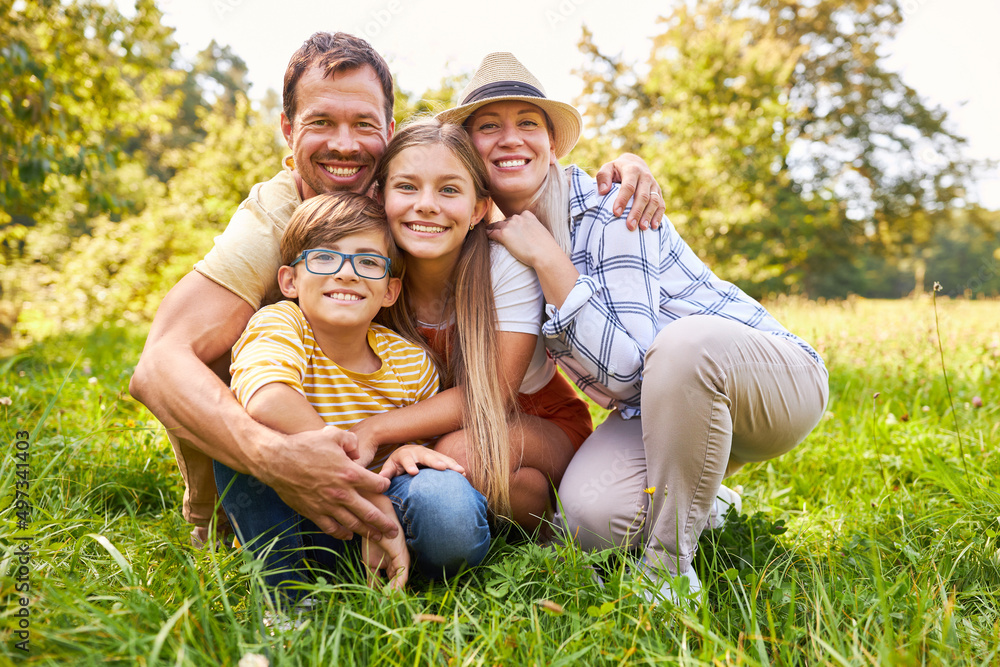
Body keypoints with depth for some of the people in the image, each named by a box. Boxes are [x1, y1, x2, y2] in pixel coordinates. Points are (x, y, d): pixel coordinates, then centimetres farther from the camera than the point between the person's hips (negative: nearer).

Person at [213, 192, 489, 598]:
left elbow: (425, 437, 11)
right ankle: (286, 593, -18)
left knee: (450, 511, -31)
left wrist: (406, 452, -17)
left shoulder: (412, 363, -7)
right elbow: (267, 401, -42)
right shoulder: (280, 326, -19)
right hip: (282, 519, -1)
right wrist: (372, 503, -44)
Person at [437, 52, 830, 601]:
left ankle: (670, 560, -20)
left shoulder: (606, 209, -21)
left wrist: (546, 260, -27)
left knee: (684, 343, -40)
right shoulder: (494, 241, -1)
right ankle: (707, 506, 9)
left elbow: (628, 367, -29)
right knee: (590, 513, -25)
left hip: (775, 377, -5)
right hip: (663, 407, 5)